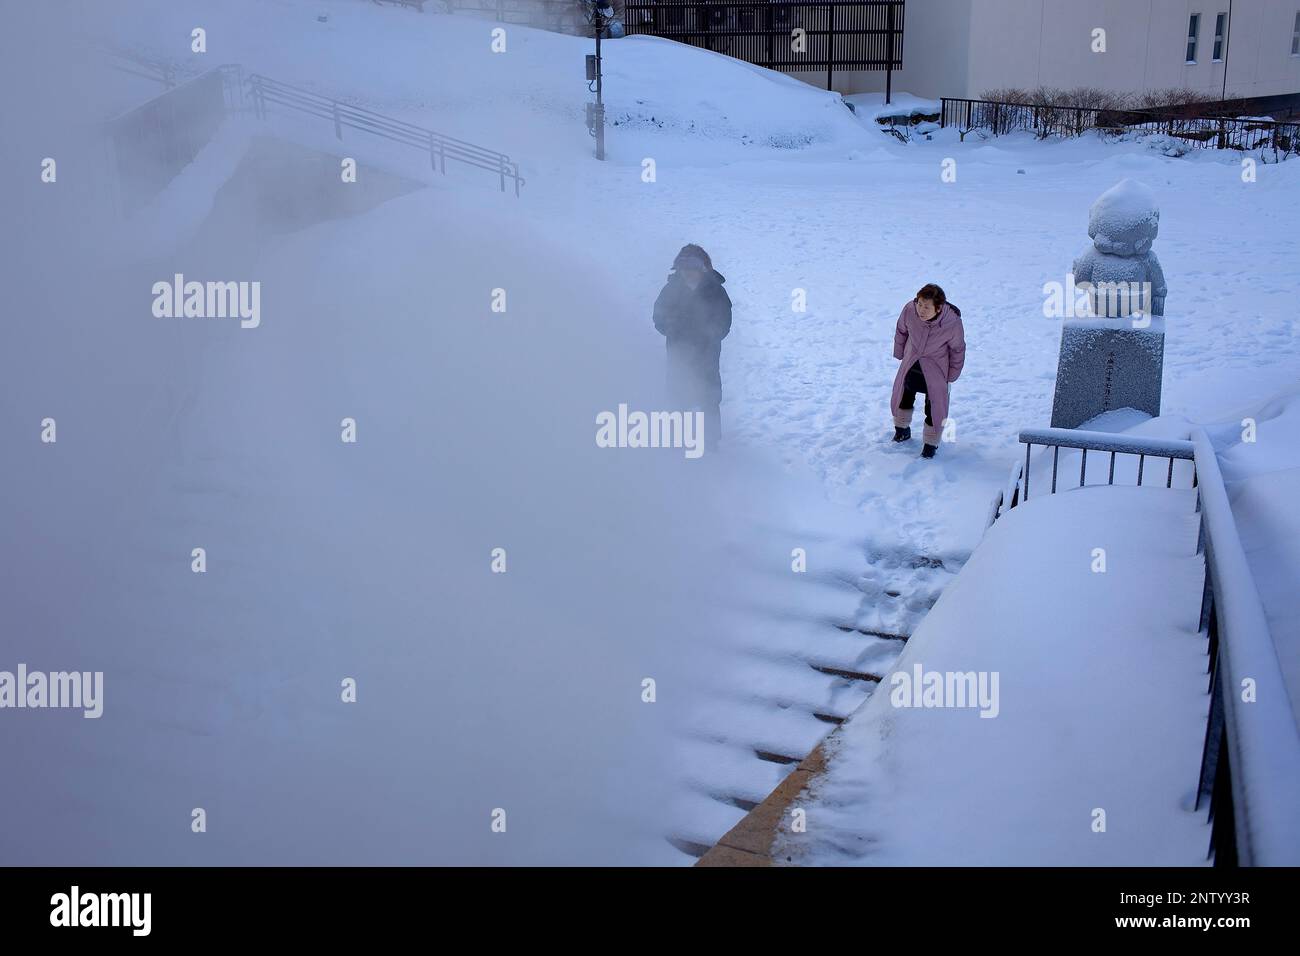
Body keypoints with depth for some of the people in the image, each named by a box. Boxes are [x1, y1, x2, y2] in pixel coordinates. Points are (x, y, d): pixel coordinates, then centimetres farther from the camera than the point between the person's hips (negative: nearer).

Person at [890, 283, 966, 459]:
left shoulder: (953, 322, -32)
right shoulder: (909, 310, -28)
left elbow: (957, 349, -12)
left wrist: (952, 375, -3)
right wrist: (899, 354, 9)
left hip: (935, 371, -3)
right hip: (911, 365, 3)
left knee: (934, 406, 1)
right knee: (904, 397, 21)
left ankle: (931, 444, 23)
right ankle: (902, 430, 48)